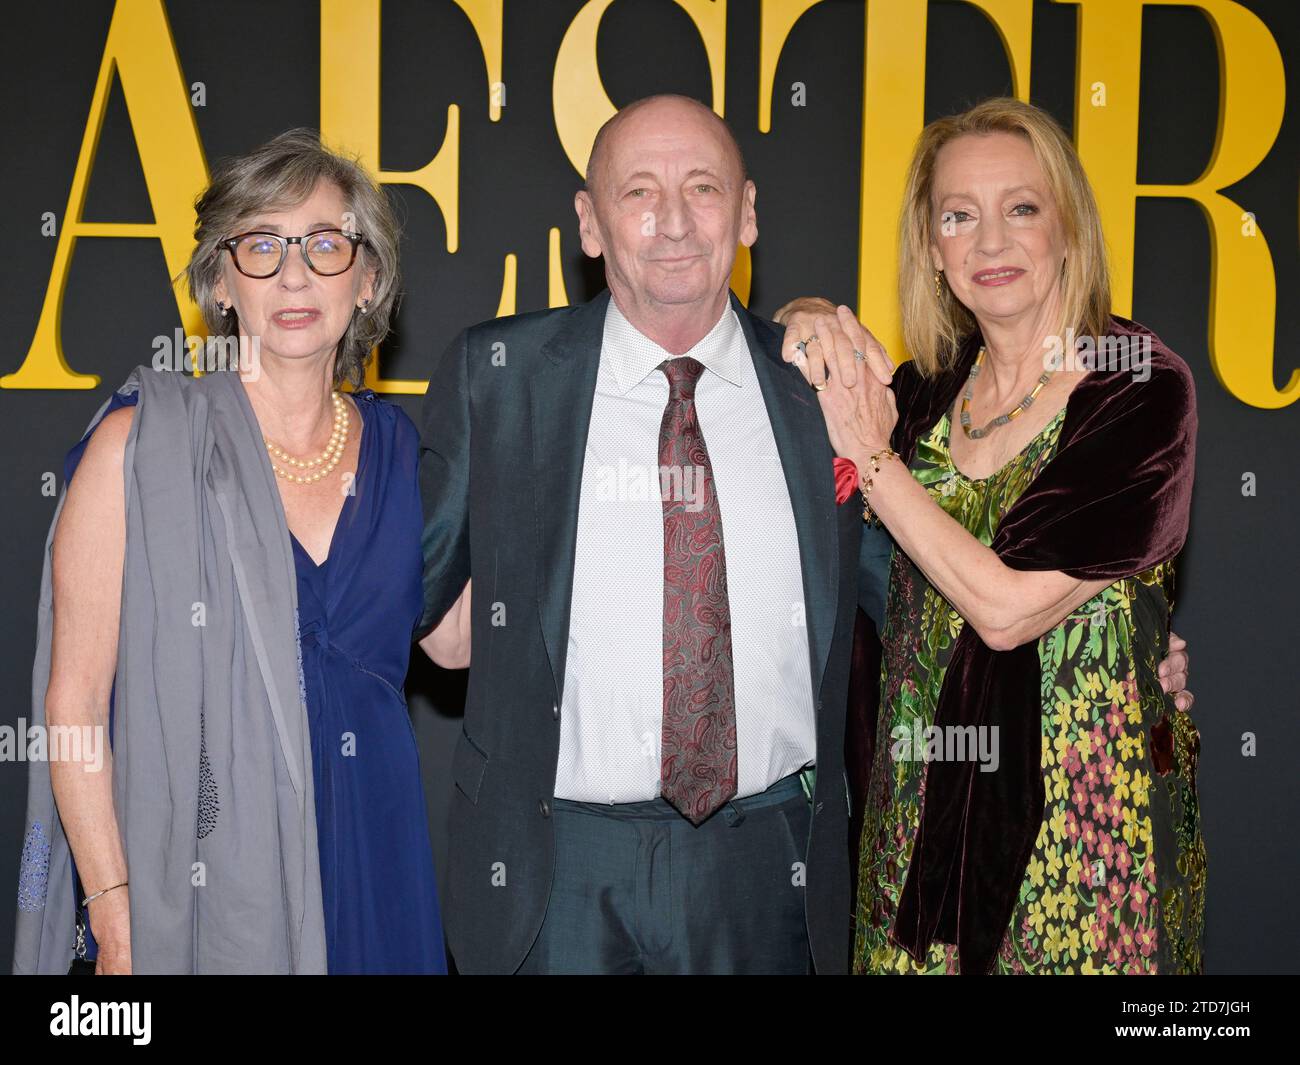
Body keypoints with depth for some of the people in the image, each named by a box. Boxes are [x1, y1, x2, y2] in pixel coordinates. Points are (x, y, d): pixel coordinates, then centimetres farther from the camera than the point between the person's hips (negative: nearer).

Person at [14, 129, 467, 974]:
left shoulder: (396, 445, 5)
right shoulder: (143, 442, -8)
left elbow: (451, 639, 8)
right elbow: (74, 700, -8)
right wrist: (114, 917, -12)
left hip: (370, 849, 4)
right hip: (194, 872, -3)